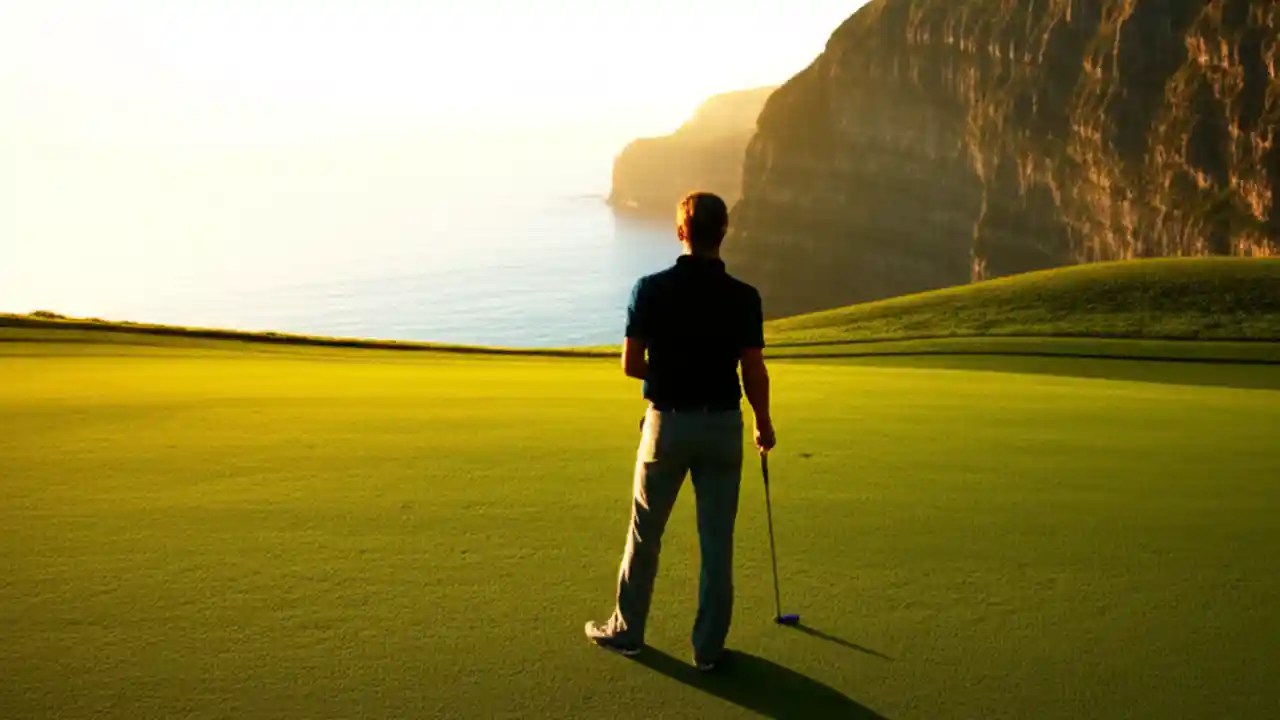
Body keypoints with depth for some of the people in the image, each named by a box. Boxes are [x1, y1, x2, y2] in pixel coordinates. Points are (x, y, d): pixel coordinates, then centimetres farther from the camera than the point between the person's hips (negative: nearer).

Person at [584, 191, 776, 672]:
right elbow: (754, 373, -6)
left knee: (644, 534, 15)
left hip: (667, 421, 0)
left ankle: (627, 631, 28)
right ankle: (708, 646, 17)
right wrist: (764, 423, 10)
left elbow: (631, 364, -7)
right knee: (717, 540, 9)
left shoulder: (651, 289, -9)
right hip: (722, 424, 1)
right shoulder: (743, 298, -8)